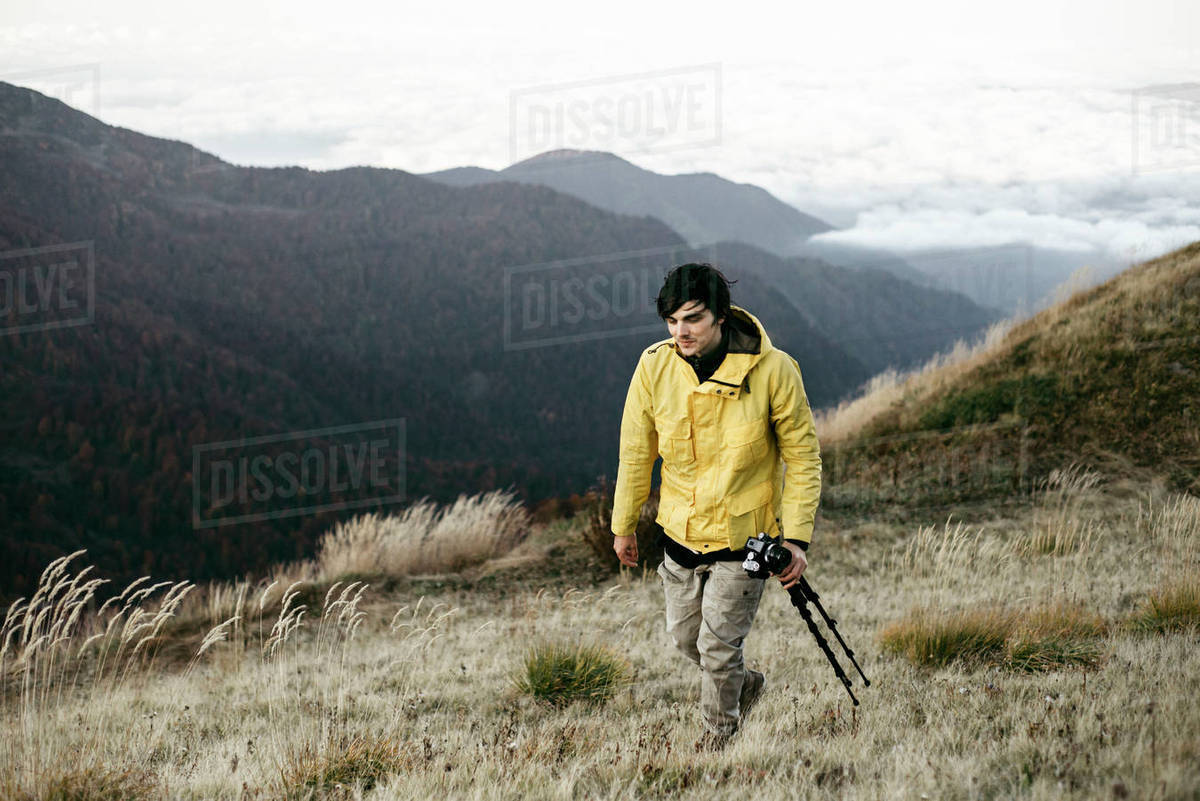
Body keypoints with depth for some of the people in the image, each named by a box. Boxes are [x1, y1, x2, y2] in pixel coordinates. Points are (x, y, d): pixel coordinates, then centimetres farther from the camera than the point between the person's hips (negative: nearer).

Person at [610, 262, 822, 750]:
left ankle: (719, 731, 23)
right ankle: (745, 684, 47)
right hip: (680, 531, 4)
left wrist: (797, 538, -12)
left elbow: (803, 457, -8)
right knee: (685, 637, 17)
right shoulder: (655, 366, -12)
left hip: (745, 533, -4)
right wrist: (624, 526, 10)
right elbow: (636, 451, 2)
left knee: (719, 645, -4)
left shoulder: (772, 370, -19)